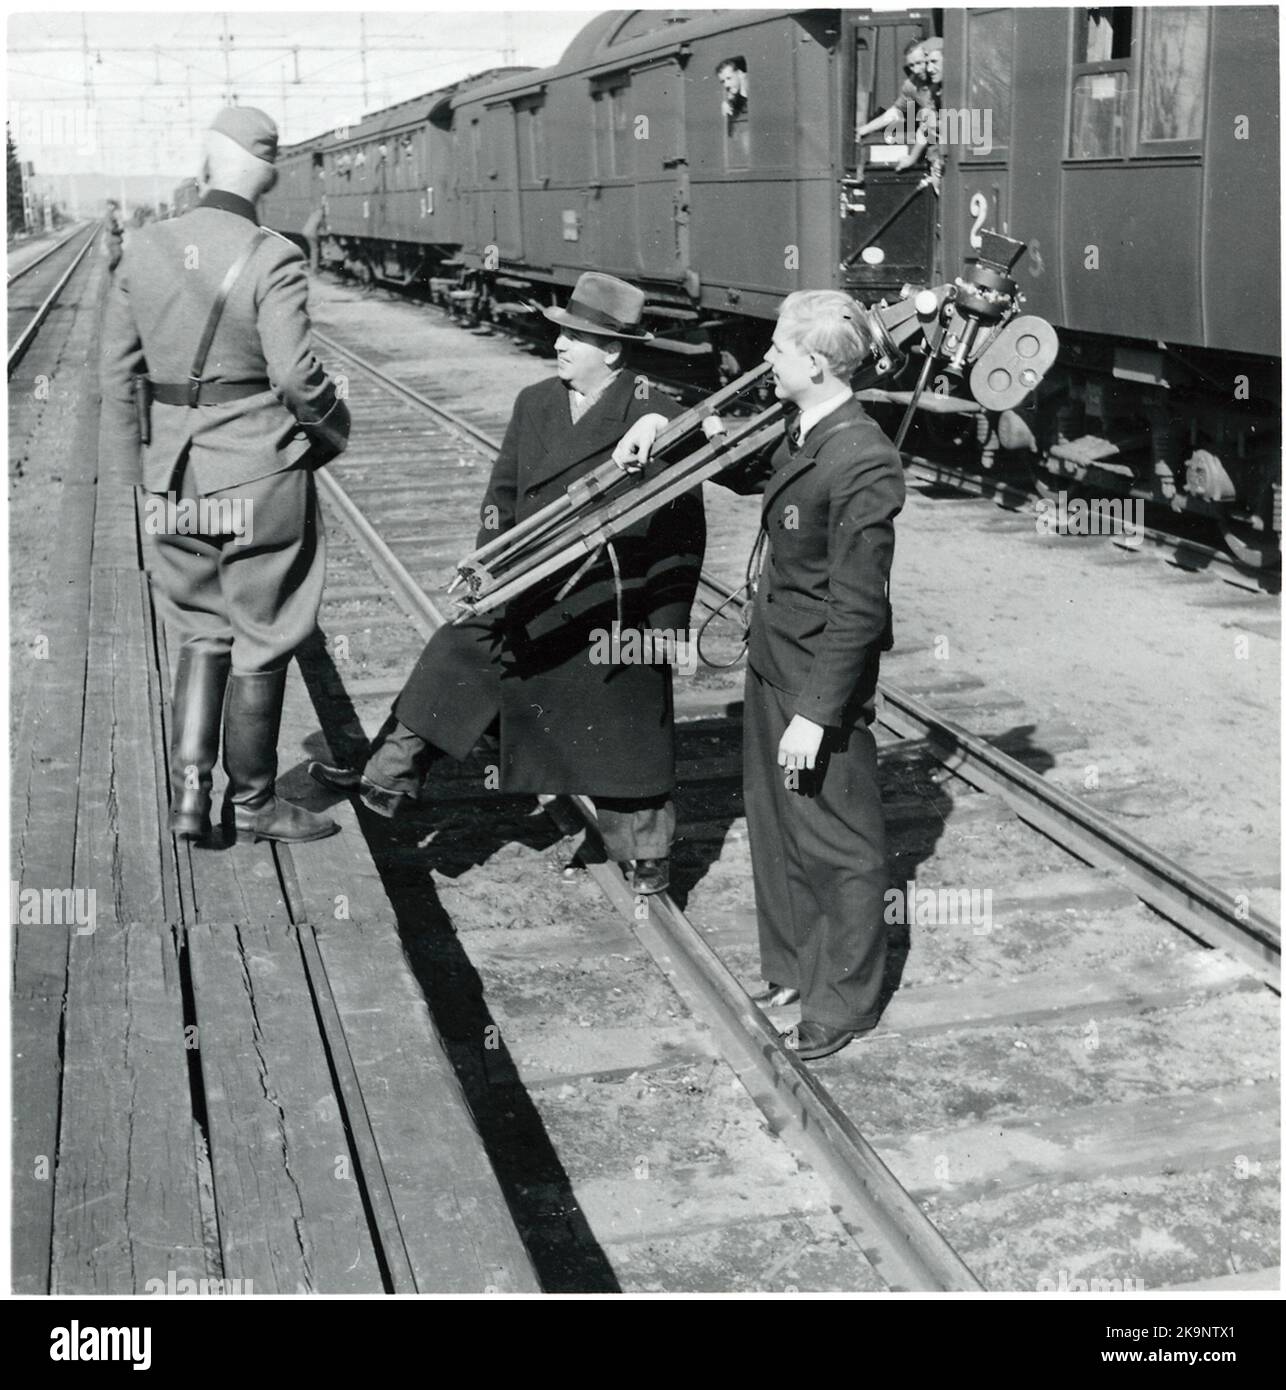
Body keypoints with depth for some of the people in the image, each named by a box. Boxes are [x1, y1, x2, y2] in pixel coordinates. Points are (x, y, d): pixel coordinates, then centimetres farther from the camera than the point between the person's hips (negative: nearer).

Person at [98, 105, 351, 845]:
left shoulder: (146, 250, 2)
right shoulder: (272, 260, -14)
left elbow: (120, 368, 6)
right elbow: (295, 374, -19)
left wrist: (130, 464, 15)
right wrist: (335, 425, 1)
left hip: (177, 475, 5)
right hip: (261, 475, -5)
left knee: (200, 631, 19)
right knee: (261, 641, 9)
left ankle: (190, 790, 11)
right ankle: (252, 801, 21)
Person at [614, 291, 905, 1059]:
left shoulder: (863, 463, -24)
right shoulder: (801, 437, 2)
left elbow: (857, 608, -23)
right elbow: (747, 473, 25)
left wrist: (816, 713, -21)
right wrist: (669, 430, 10)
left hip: (823, 680, -9)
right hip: (774, 663, 9)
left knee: (840, 842, 7)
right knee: (777, 823, 21)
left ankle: (845, 1001, 24)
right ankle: (795, 966, 40)